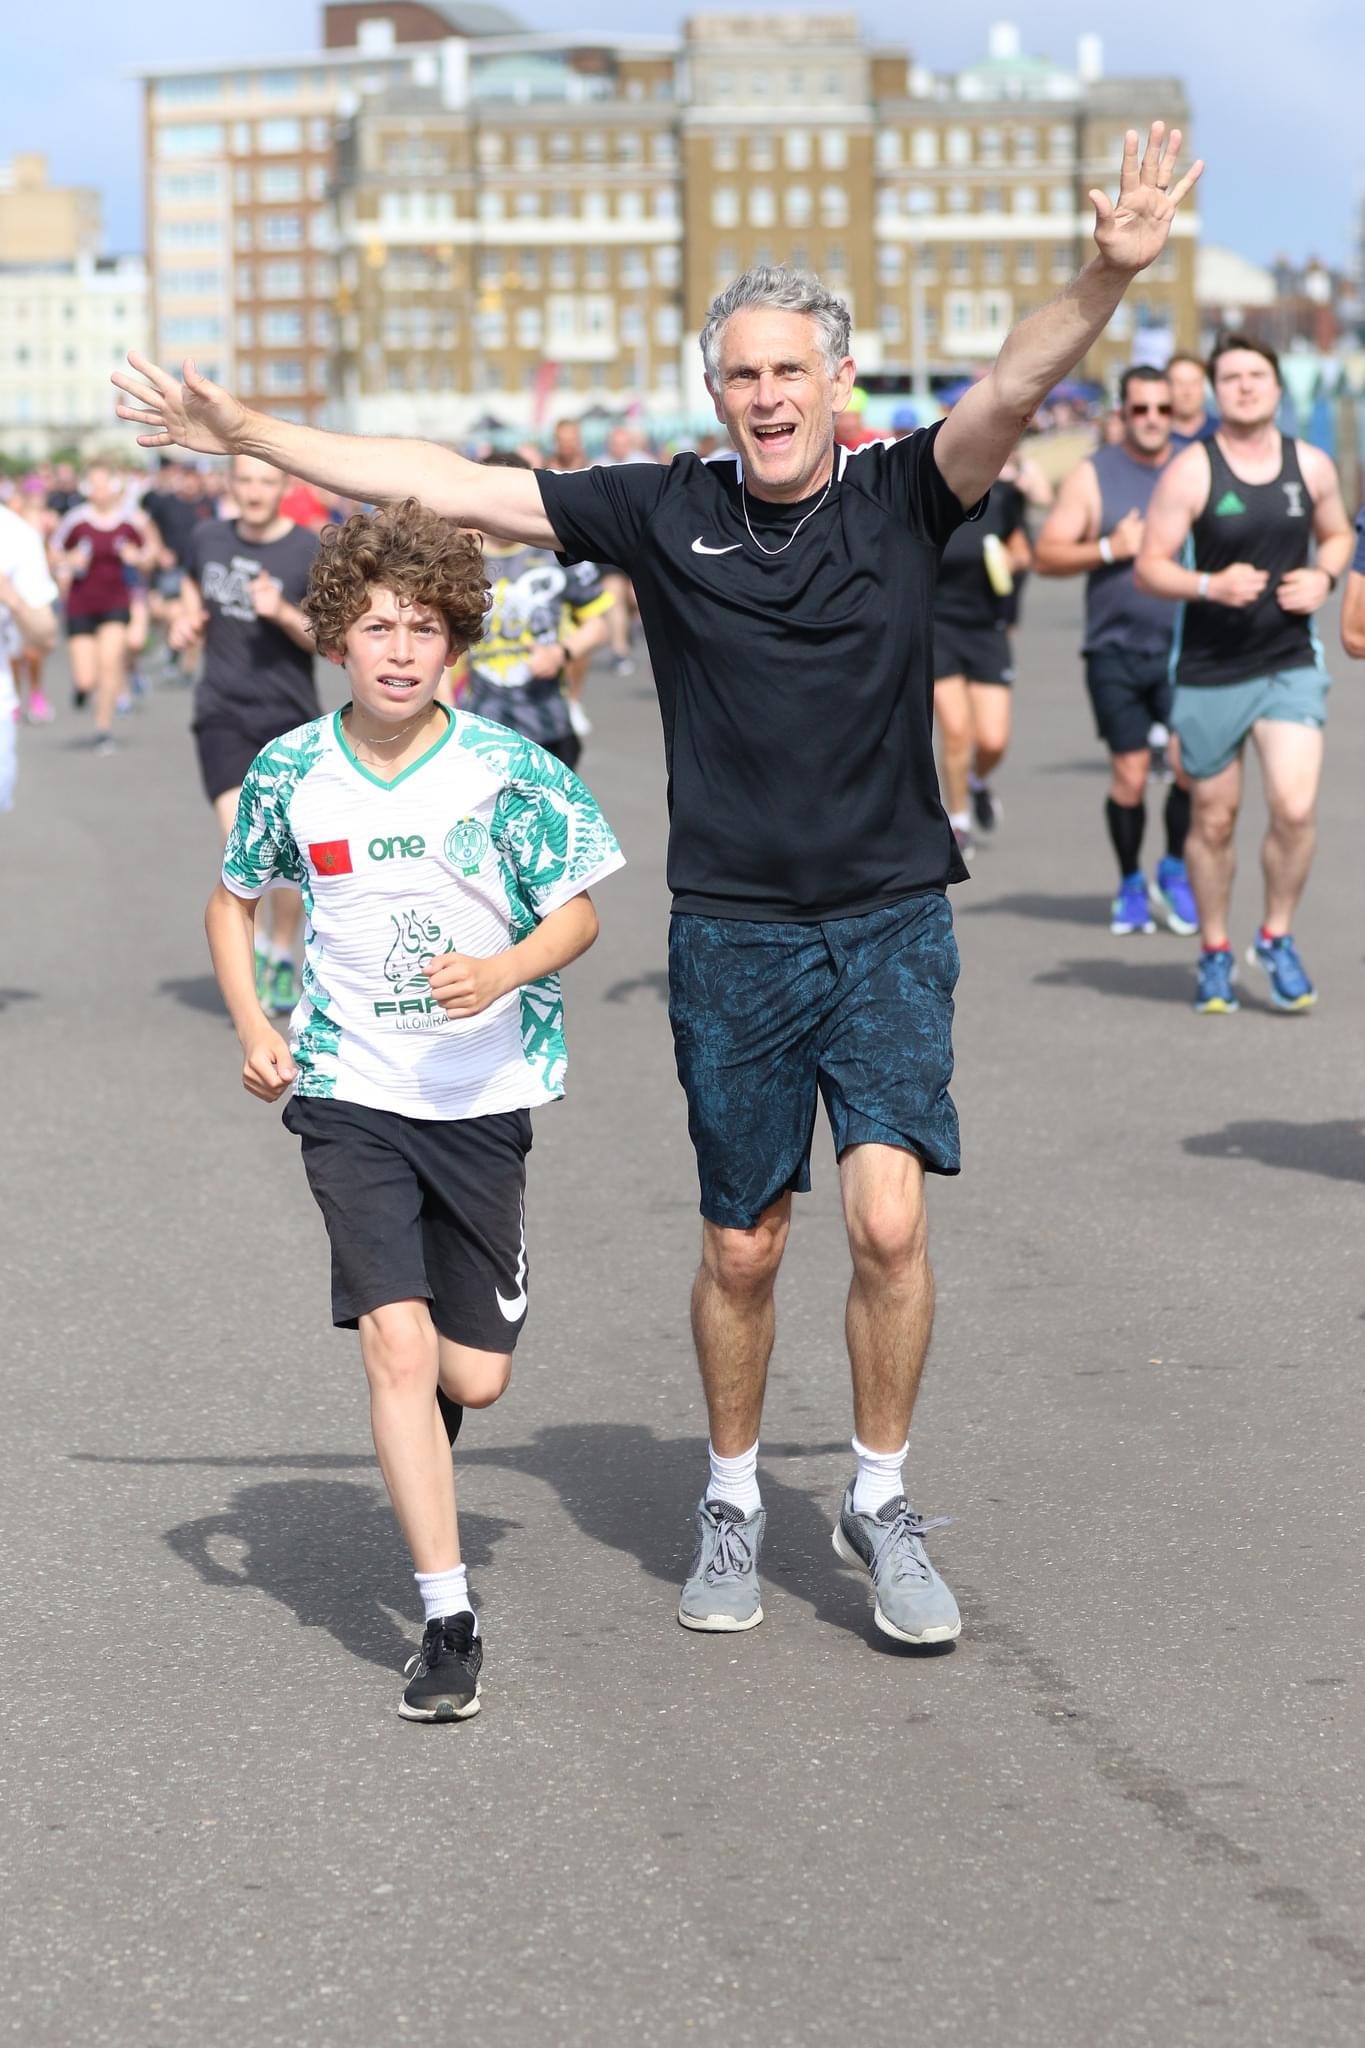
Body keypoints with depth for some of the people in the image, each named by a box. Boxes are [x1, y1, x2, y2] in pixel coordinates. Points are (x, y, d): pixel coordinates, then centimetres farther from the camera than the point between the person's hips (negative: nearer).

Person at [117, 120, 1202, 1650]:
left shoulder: (901, 497, -3)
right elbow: (449, 486, 1)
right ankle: (732, 1503, 29)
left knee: (888, 1217, -14)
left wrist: (1109, 277, -40)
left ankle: (882, 1501, 6)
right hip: (732, 934, 1)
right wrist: (242, 433, -1)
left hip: (891, 923, -1)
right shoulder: (669, 513, 0)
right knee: (742, 1246, 8)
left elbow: (1013, 390, -21)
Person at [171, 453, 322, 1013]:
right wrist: (185, 622, 2)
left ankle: (282, 959, 25)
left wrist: (283, 613, -23)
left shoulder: (311, 553, -7)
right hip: (223, 714, 1)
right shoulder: (206, 539, 4)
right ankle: (251, 951, 0)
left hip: (290, 719, -1)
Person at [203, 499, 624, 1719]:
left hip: (483, 1096, 0)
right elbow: (235, 899, 13)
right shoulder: (291, 773, -3)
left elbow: (578, 915, -3)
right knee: (397, 1345, -14)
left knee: (475, 1378, 6)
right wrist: (253, 1028, -2)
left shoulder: (508, 770, -8)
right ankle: (449, 1618, -8)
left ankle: (417, 1424, 45)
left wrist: (506, 971, -24)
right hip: (350, 1093, 0)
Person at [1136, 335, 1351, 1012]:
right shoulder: (1190, 472, -8)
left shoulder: (1311, 466, 2)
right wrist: (1210, 585, -23)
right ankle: (1214, 954, 27)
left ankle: (1276, 937, 10)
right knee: (1214, 821, 8)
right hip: (1210, 672, -1)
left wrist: (1323, 577, -2)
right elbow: (1148, 568, -7)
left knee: (1295, 809, -13)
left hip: (1291, 665, 2)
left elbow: (1337, 535, 19)